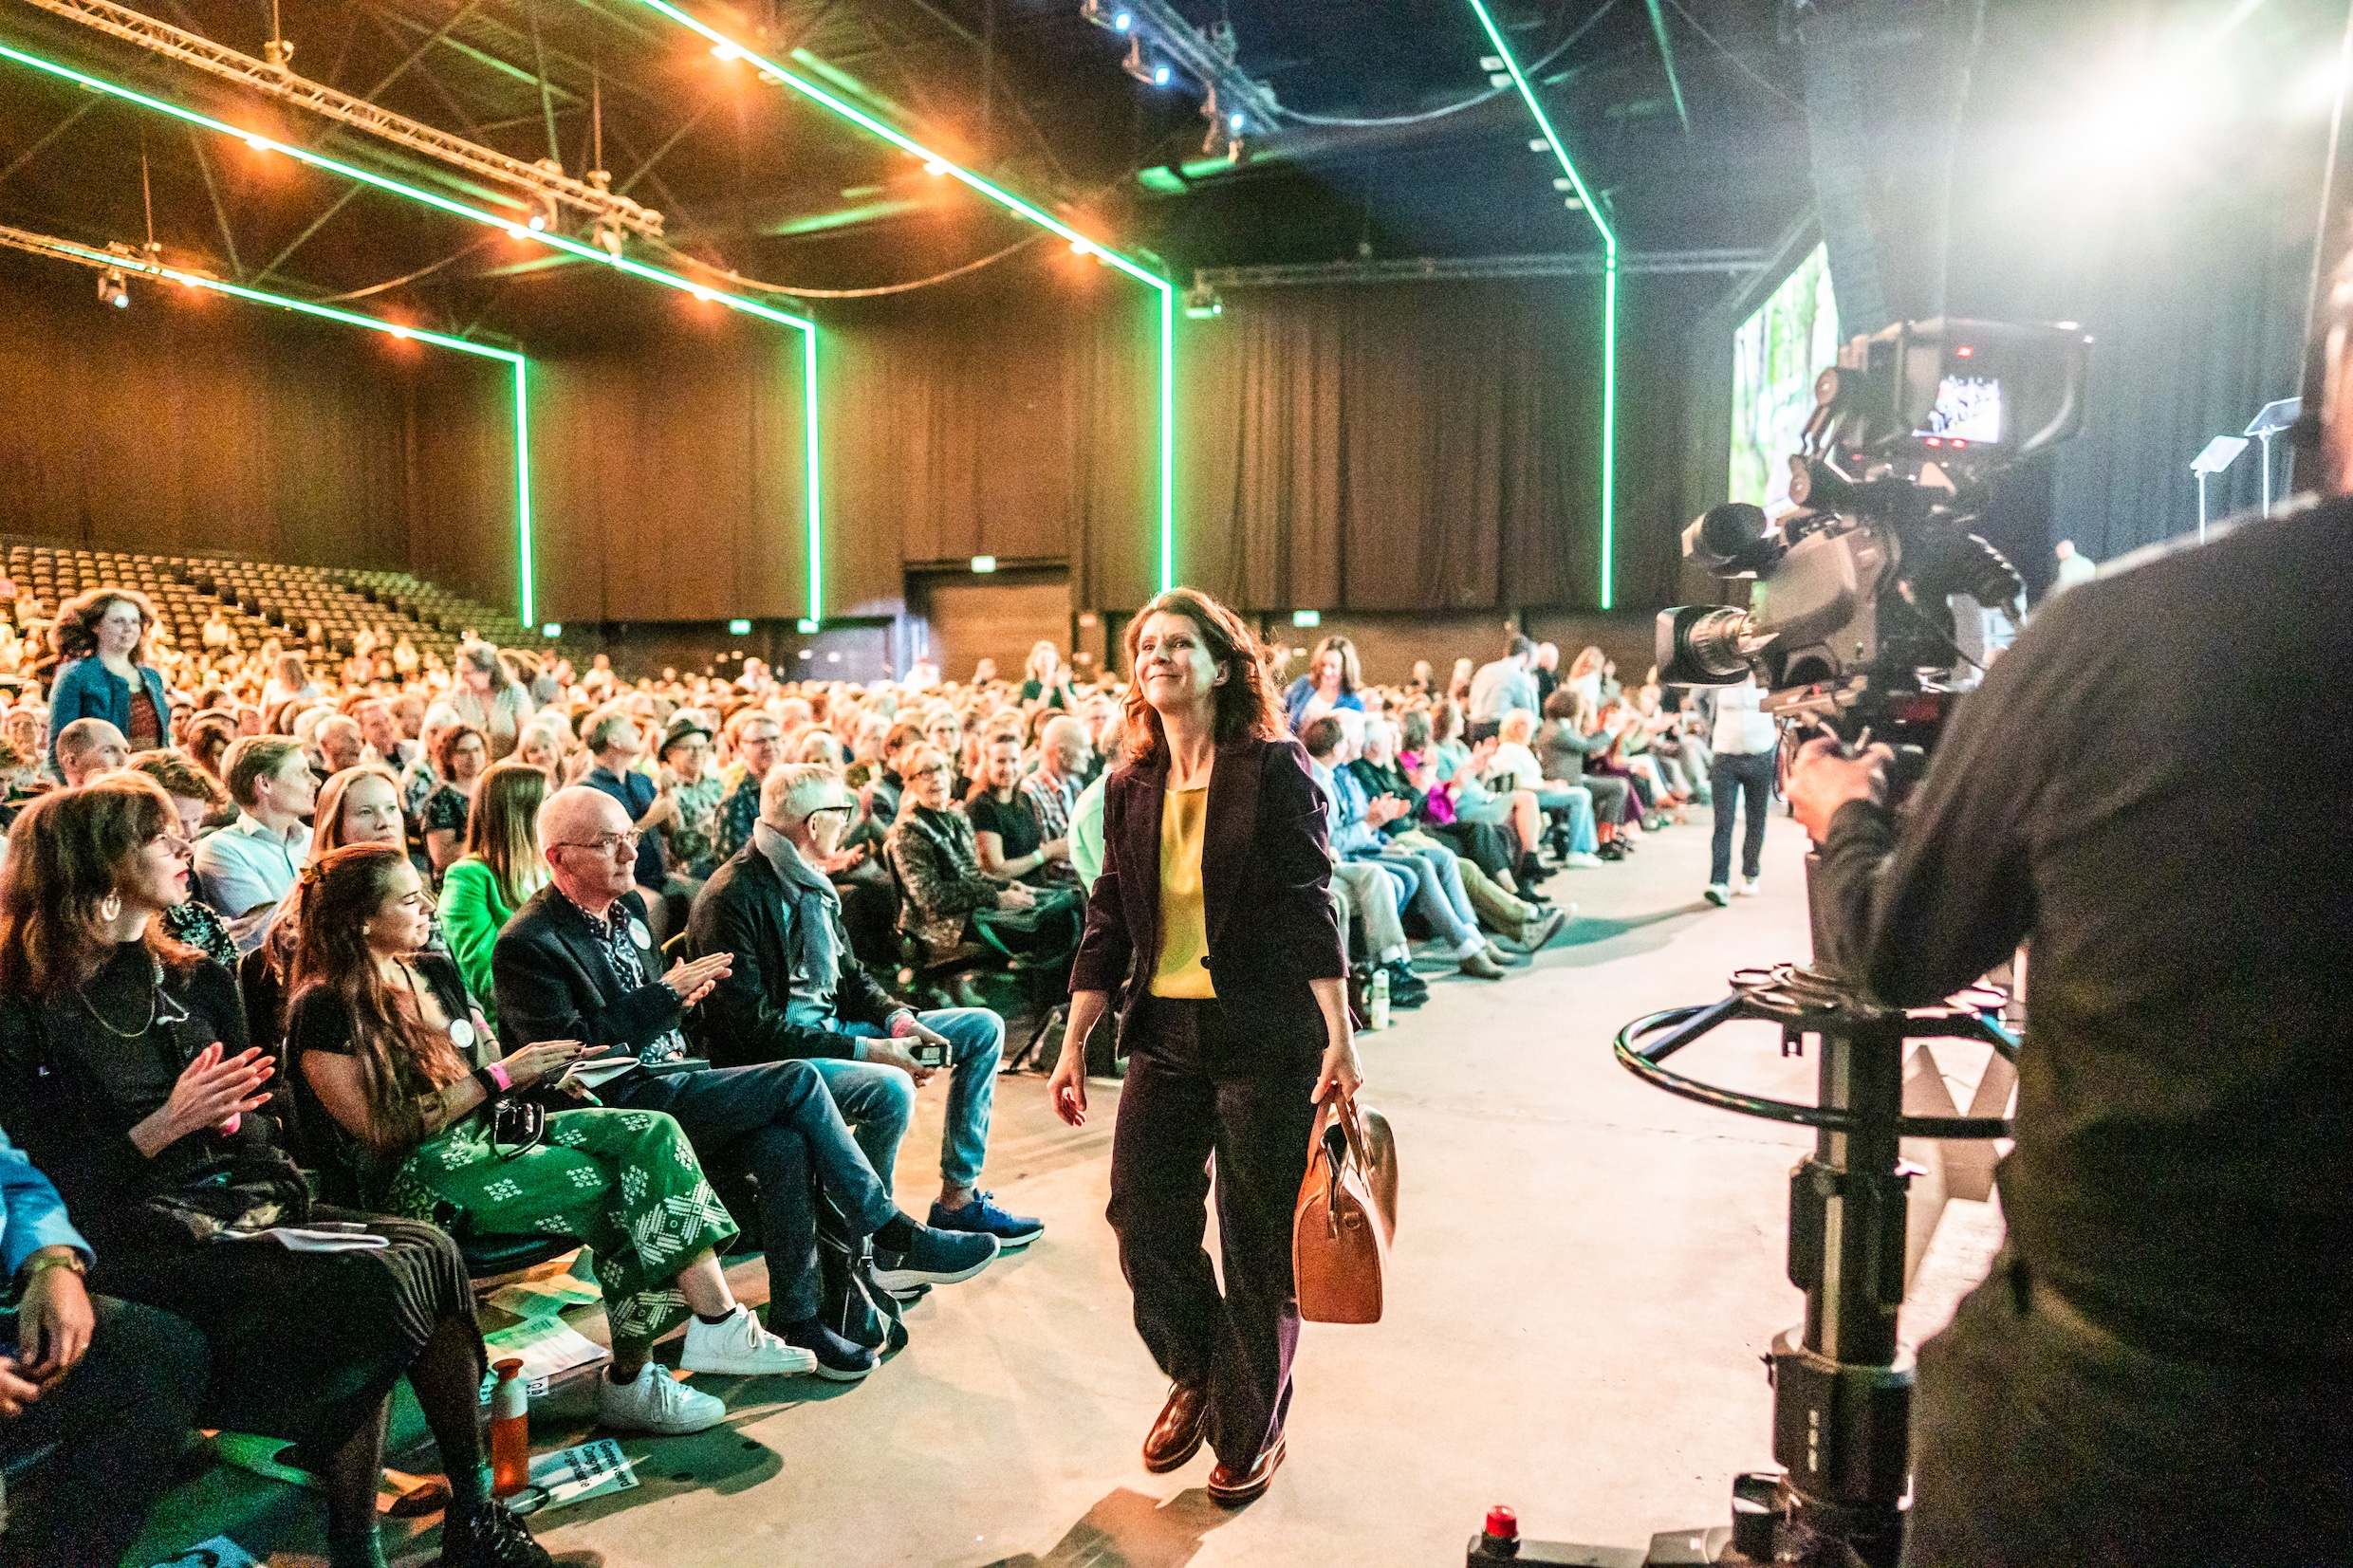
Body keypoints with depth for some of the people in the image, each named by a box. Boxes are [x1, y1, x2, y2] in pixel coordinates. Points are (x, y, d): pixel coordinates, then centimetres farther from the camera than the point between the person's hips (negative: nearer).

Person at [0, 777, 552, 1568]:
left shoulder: (189, 980, 17)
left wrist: (228, 1114, -4)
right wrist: (166, 1125, -17)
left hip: (239, 1204, 6)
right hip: (144, 1240, -6)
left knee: (430, 1250, -20)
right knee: (376, 1285, -29)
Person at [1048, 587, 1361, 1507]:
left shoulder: (1274, 769, -7)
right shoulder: (1131, 788, 8)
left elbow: (1309, 905, -11)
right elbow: (1108, 922, 11)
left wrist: (1339, 1039, -16)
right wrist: (1073, 1044, 8)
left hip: (1264, 1036, -4)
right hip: (1164, 1034, 5)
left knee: (1259, 1242, 5)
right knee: (1142, 1216, 5)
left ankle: (1253, 1430, 27)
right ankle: (1194, 1376, 34)